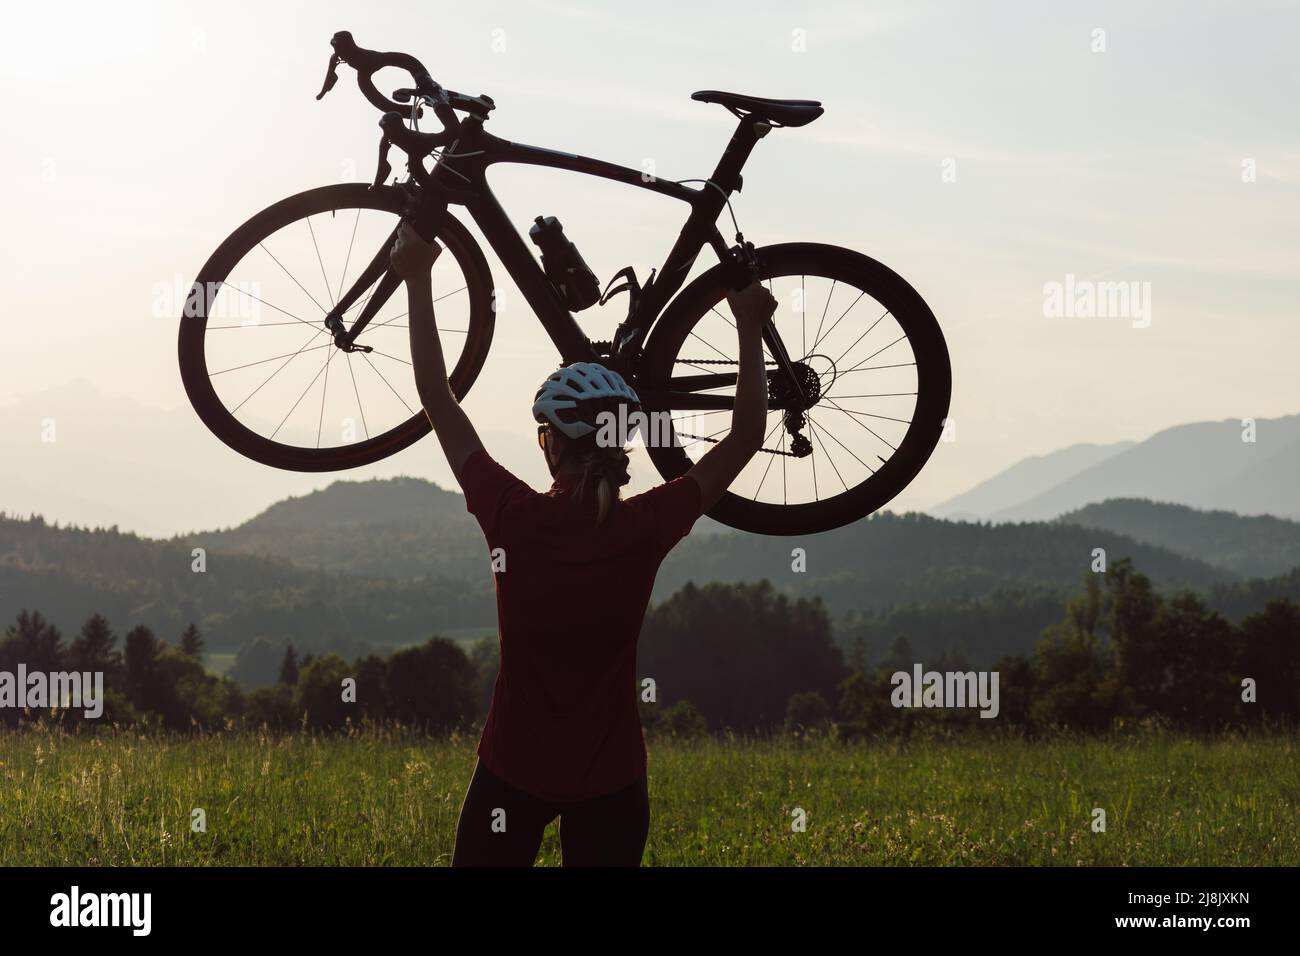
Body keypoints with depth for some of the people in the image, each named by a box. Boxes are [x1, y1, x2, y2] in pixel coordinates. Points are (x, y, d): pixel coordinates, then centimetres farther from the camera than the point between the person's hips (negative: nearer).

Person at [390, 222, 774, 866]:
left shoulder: (514, 518, -15)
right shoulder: (647, 528, -13)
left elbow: (438, 401, -5)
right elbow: (745, 437, -1)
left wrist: (417, 282, 2)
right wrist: (749, 330, 6)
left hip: (512, 774, -1)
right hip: (610, 783, 1)